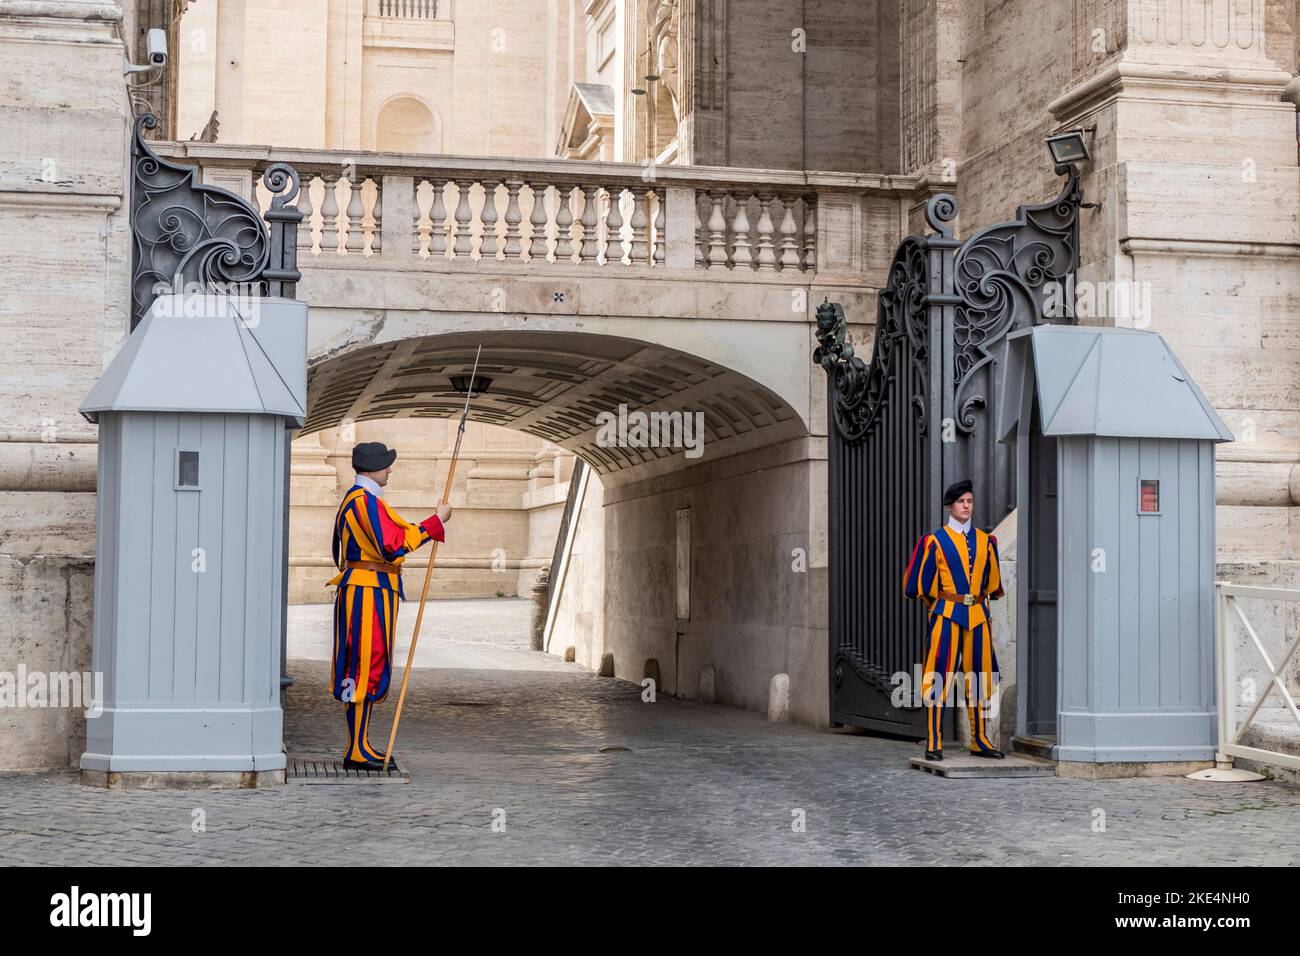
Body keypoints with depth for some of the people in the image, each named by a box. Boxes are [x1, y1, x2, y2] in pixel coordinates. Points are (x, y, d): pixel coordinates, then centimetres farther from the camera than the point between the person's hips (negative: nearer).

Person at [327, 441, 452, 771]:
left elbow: (339, 549, 26)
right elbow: (392, 547, -22)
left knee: (365, 669, 13)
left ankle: (359, 748, 17)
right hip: (370, 593, -11)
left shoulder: (352, 499, 19)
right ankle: (358, 751, -5)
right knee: (366, 668, -8)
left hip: (358, 591, 11)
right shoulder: (366, 500, -16)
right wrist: (435, 521, -17)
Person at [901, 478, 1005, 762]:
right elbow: (918, 584, 3)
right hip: (947, 616, -4)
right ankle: (933, 743, -3)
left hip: (978, 616, 4)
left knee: (980, 679, 7)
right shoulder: (935, 541, -1)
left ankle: (980, 740, 16)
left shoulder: (985, 541, 11)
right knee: (939, 677, -6)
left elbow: (993, 583, 21)